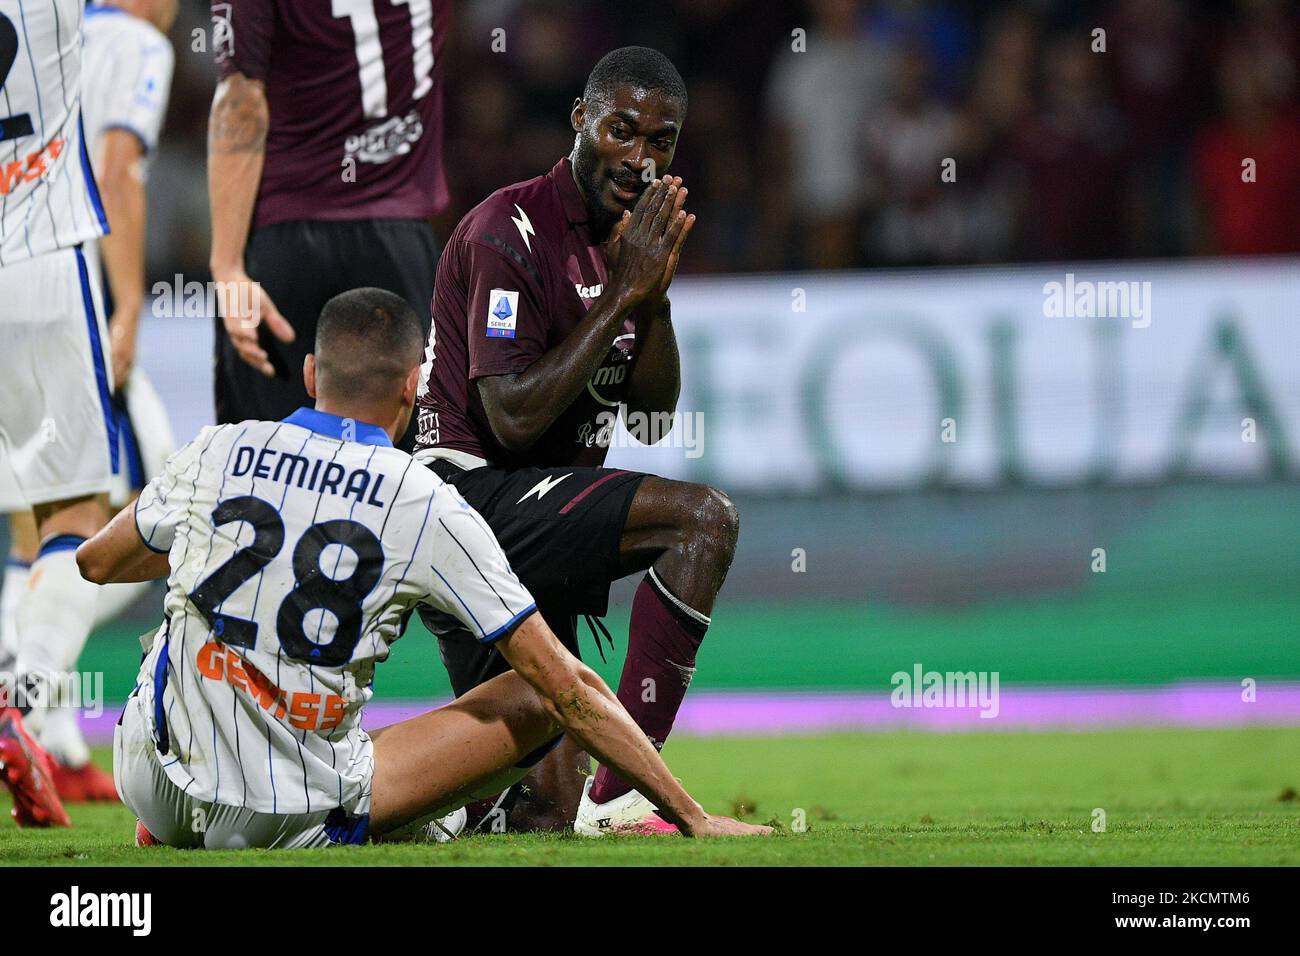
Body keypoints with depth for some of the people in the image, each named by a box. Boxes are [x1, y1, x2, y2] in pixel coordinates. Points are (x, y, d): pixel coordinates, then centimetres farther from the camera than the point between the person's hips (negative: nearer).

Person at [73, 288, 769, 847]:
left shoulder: (216, 453, 1)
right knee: (535, 700, 5)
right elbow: (565, 686, -6)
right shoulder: (430, 510, -7)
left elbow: (97, 562, 22)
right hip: (294, 823, -3)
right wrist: (692, 817, -1)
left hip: (153, 788, 3)